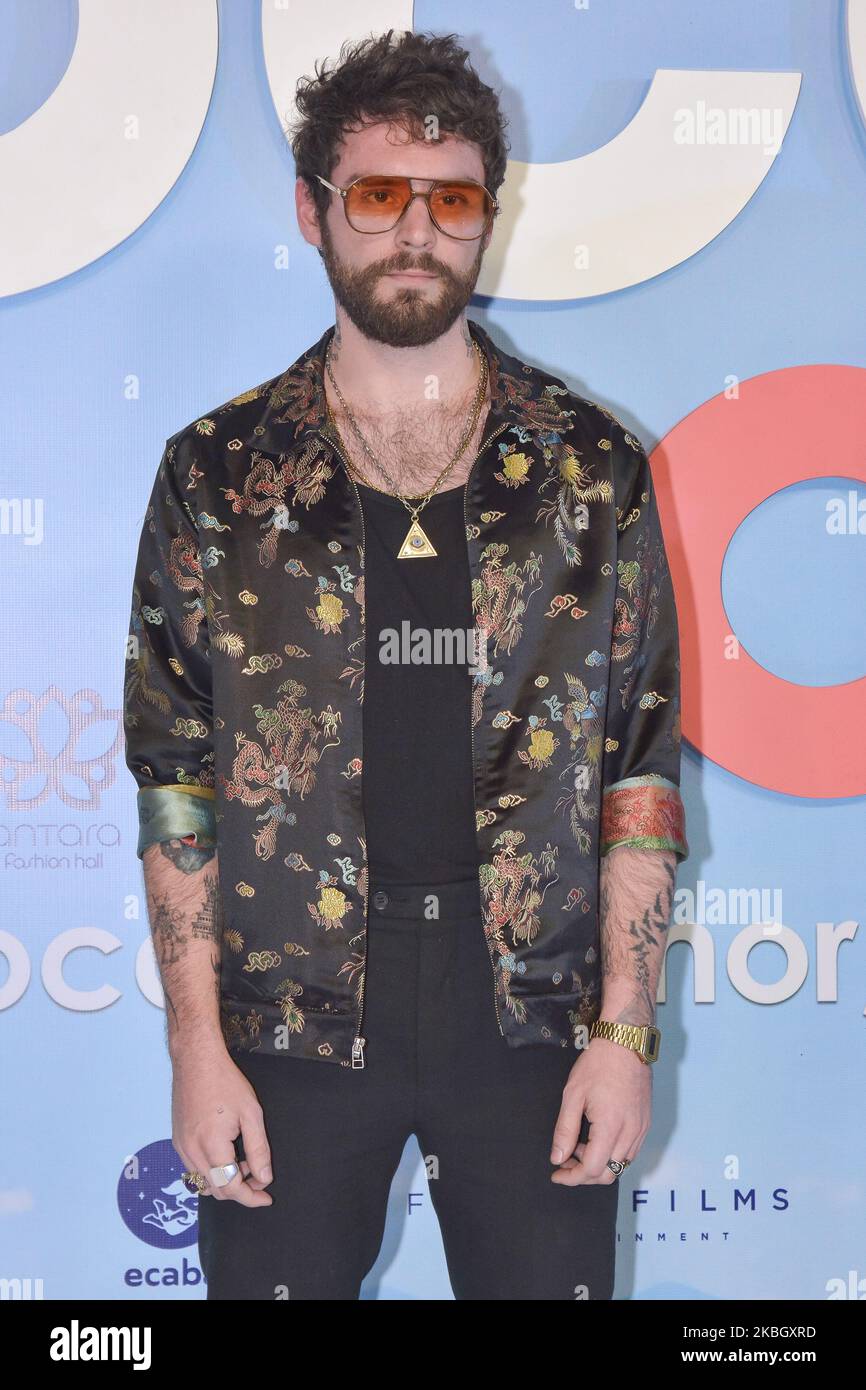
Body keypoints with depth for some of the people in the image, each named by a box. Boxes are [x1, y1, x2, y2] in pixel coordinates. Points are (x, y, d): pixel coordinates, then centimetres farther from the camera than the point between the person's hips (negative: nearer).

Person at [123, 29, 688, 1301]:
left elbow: (642, 760, 2)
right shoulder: (219, 475, 1)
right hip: (291, 1031, 0)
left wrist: (624, 1030, -3)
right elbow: (173, 778, 1)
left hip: (531, 1021, 1)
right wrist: (197, 1046, -4)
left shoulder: (591, 466, 2)